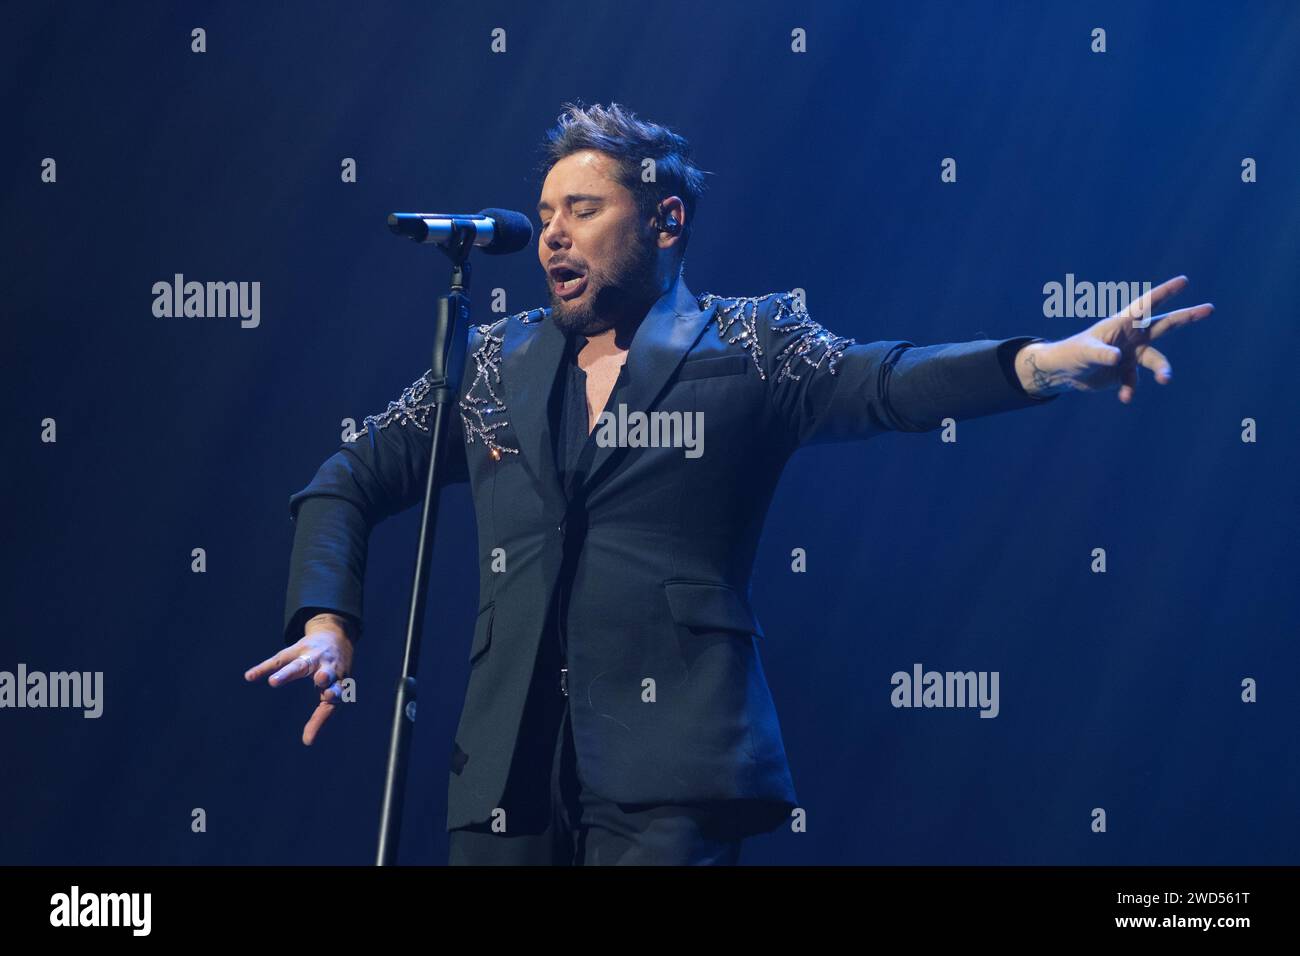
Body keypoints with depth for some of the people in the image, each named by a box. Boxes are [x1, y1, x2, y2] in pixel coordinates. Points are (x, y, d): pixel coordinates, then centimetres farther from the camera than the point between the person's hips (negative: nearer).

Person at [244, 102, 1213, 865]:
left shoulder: (748, 345, 7)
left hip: (670, 777, -4)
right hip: (506, 774, 4)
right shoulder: (493, 362, 17)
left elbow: (882, 380, -9)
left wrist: (1045, 360, -27)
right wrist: (326, 622, 5)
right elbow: (347, 482, 22)